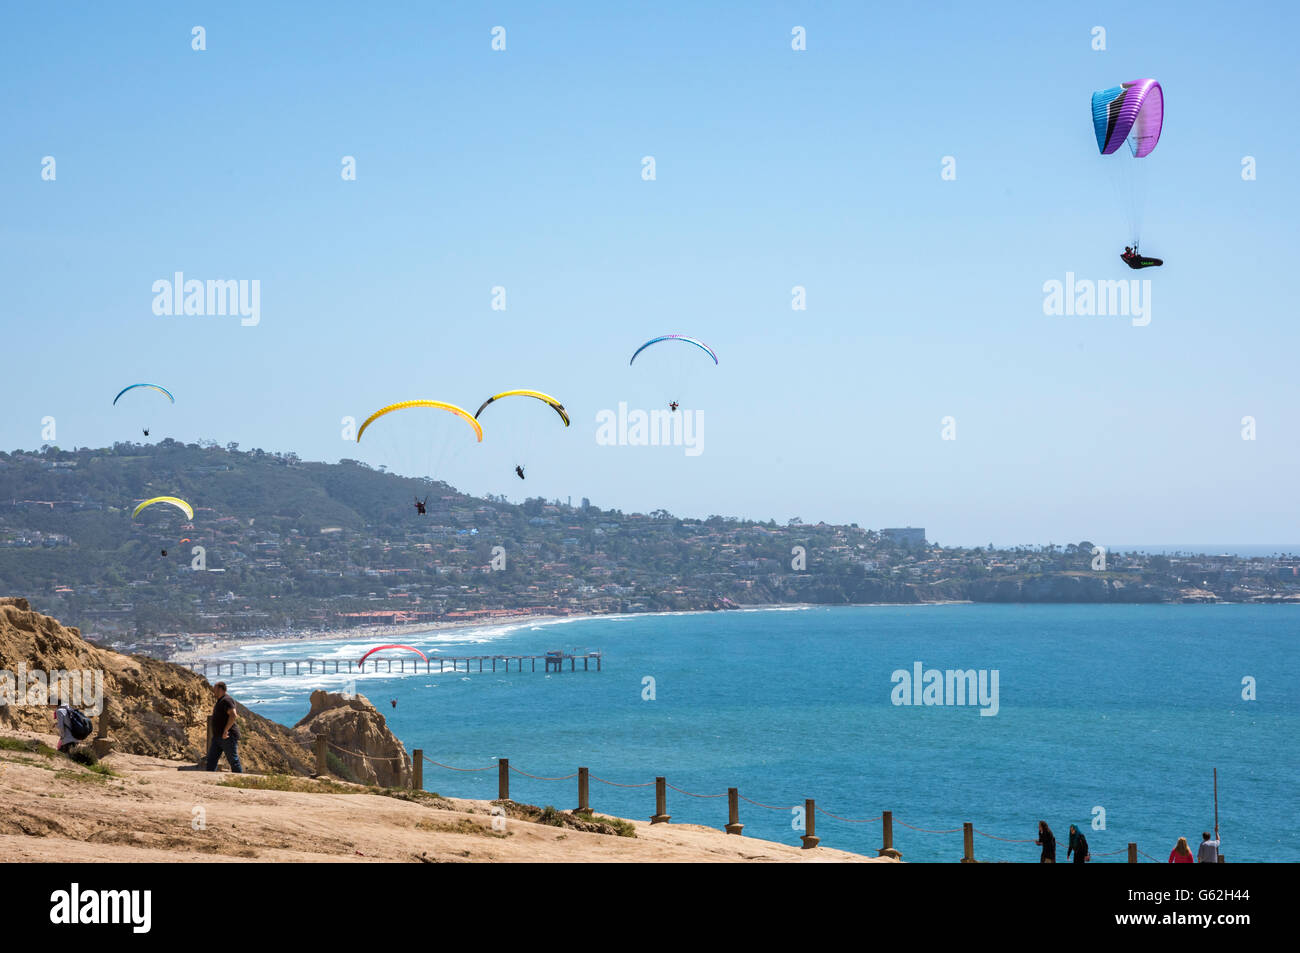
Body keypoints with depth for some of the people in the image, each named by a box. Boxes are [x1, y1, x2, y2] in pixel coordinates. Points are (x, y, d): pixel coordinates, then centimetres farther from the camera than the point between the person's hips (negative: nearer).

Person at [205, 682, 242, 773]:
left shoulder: (227, 700, -13)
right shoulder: (220, 701, 19)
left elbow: (233, 715, -26)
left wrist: (225, 730, -27)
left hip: (227, 737, -10)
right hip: (217, 737, 10)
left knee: (234, 761, -6)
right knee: (211, 760, 5)